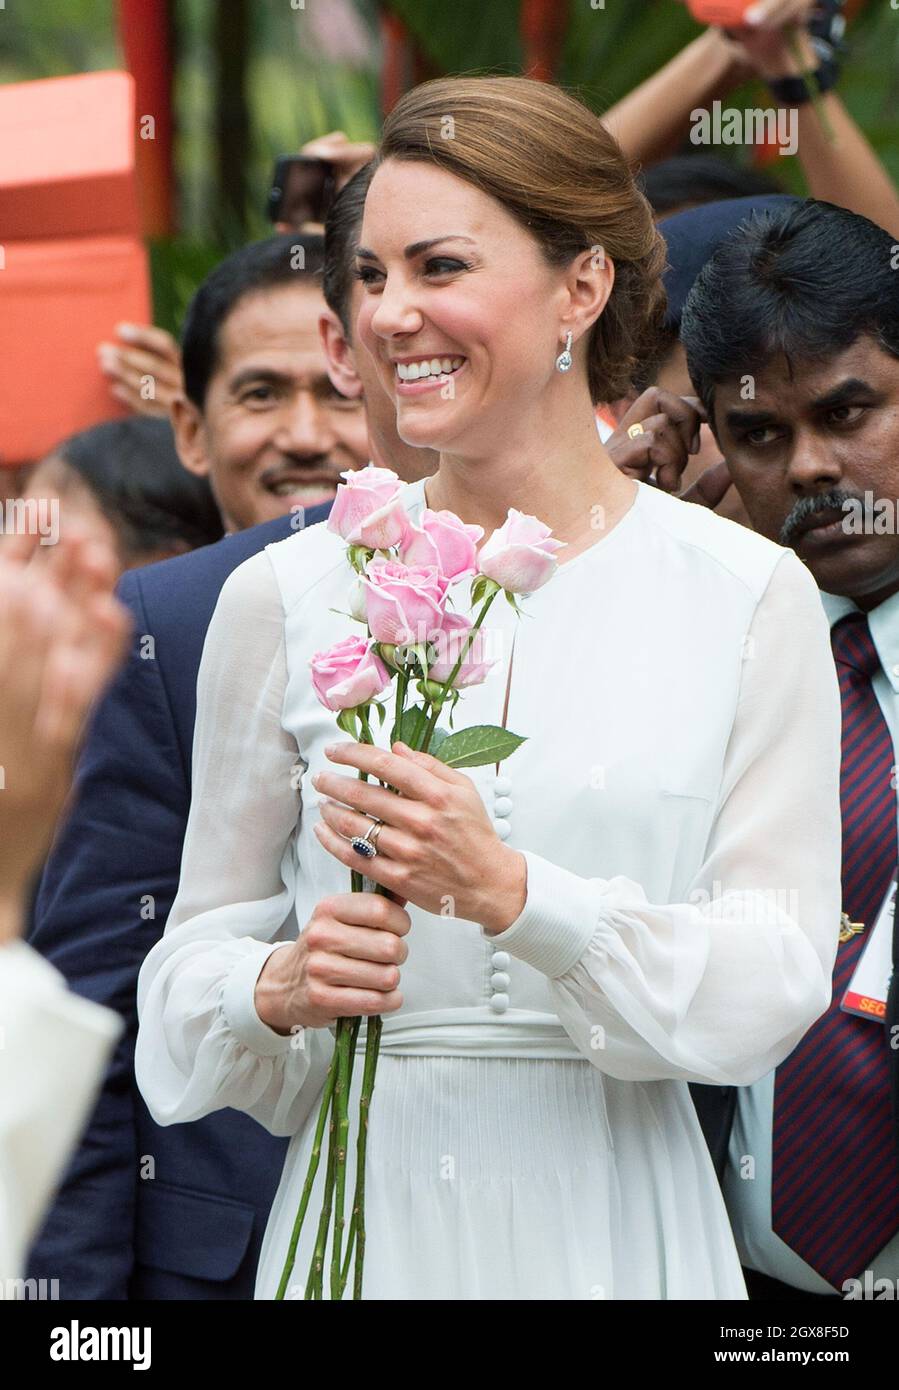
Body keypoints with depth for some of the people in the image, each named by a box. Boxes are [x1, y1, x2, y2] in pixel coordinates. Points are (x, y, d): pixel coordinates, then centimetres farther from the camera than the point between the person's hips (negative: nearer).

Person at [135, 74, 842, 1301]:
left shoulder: (749, 596, -3)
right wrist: (279, 990, -15)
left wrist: (512, 893, -21)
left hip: (612, 1226, -1)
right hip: (360, 1207, 1)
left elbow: (779, 982, -8)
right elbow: (204, 945, 6)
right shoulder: (287, 599, 1)